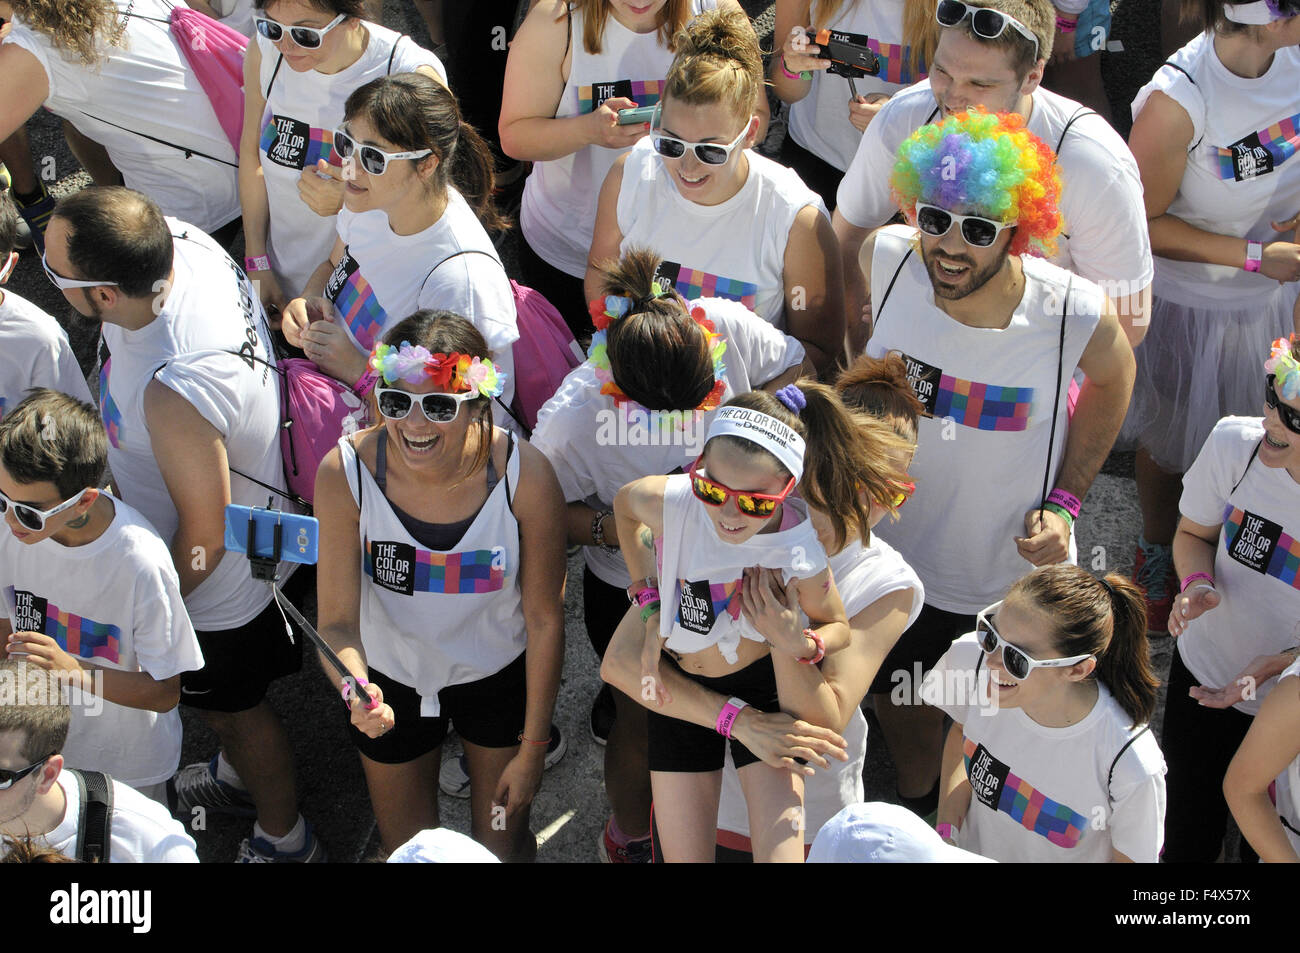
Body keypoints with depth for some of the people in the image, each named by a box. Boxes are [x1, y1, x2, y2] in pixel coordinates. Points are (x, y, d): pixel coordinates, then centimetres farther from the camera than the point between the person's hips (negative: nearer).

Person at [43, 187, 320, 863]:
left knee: (233, 707, 22)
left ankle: (283, 838, 51)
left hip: (220, 590, -8)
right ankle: (237, 776, 65)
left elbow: (203, 537, -30)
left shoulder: (176, 390, -46)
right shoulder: (180, 240, -22)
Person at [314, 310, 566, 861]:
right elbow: (338, 620, -22)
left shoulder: (526, 478, -30)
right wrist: (357, 690, -45)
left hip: (499, 676, 0)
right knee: (407, 851, 21)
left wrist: (532, 748, -9)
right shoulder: (345, 474, -28)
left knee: (503, 846, 21)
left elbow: (545, 619, -16)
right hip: (390, 682, 1)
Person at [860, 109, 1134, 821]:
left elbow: (1112, 381, -3)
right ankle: (914, 813, 58)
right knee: (904, 709, 26)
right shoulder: (886, 259, -22)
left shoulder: (1078, 315, -27)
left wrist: (1063, 502, -10)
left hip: (1015, 579, -2)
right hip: (893, 555, 3)